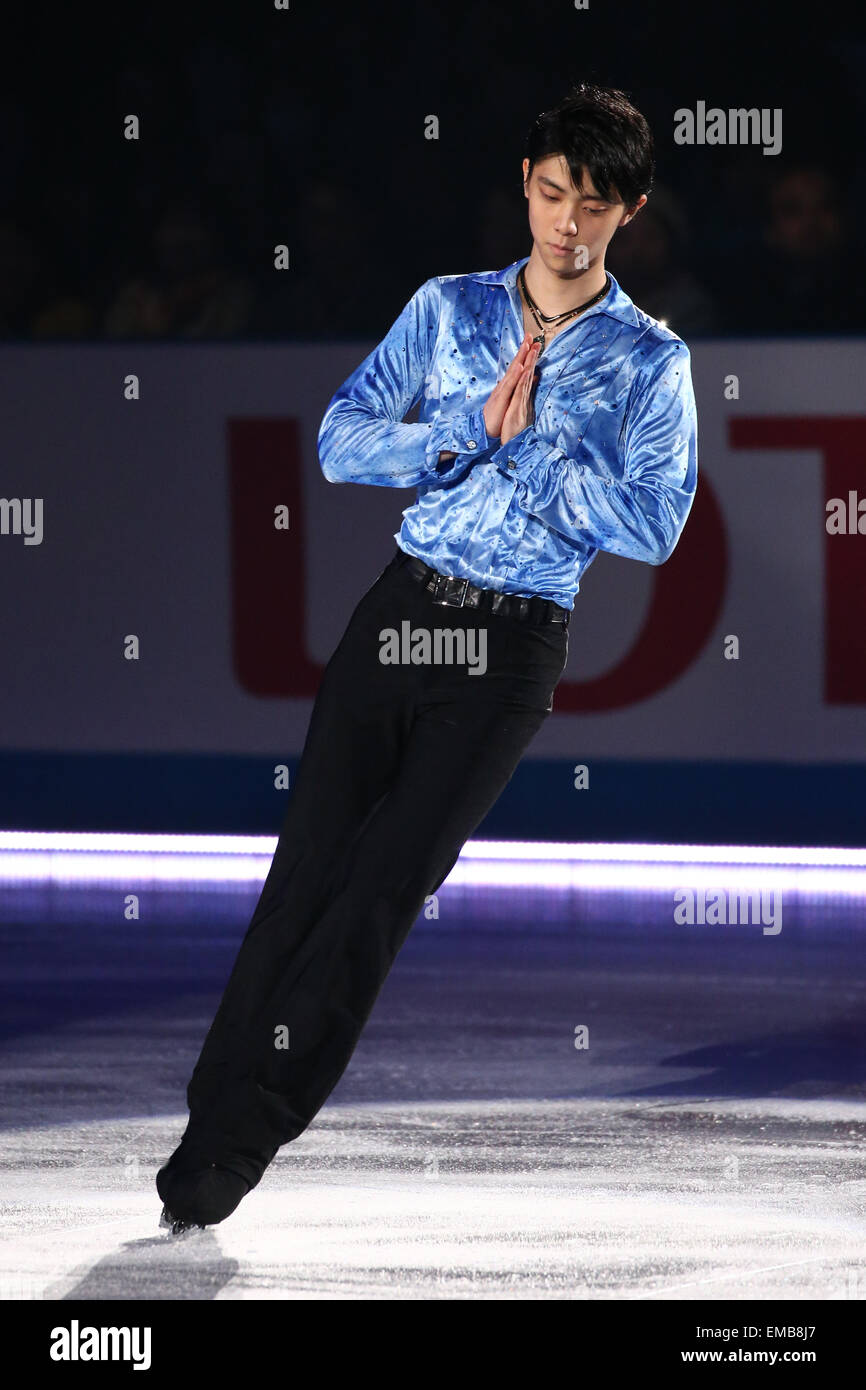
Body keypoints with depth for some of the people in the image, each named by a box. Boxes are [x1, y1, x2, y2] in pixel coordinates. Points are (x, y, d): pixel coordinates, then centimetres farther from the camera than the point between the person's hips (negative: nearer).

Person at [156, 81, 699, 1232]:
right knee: (310, 859, -4)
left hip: (515, 645, -3)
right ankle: (212, 1115, -1)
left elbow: (653, 528, -8)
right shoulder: (449, 308, 10)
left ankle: (240, 1139, -6)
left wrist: (524, 442, -10)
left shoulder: (649, 360, 2)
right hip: (402, 611, 3)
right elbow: (342, 442, 3)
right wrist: (471, 426, -11)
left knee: (385, 884, -8)